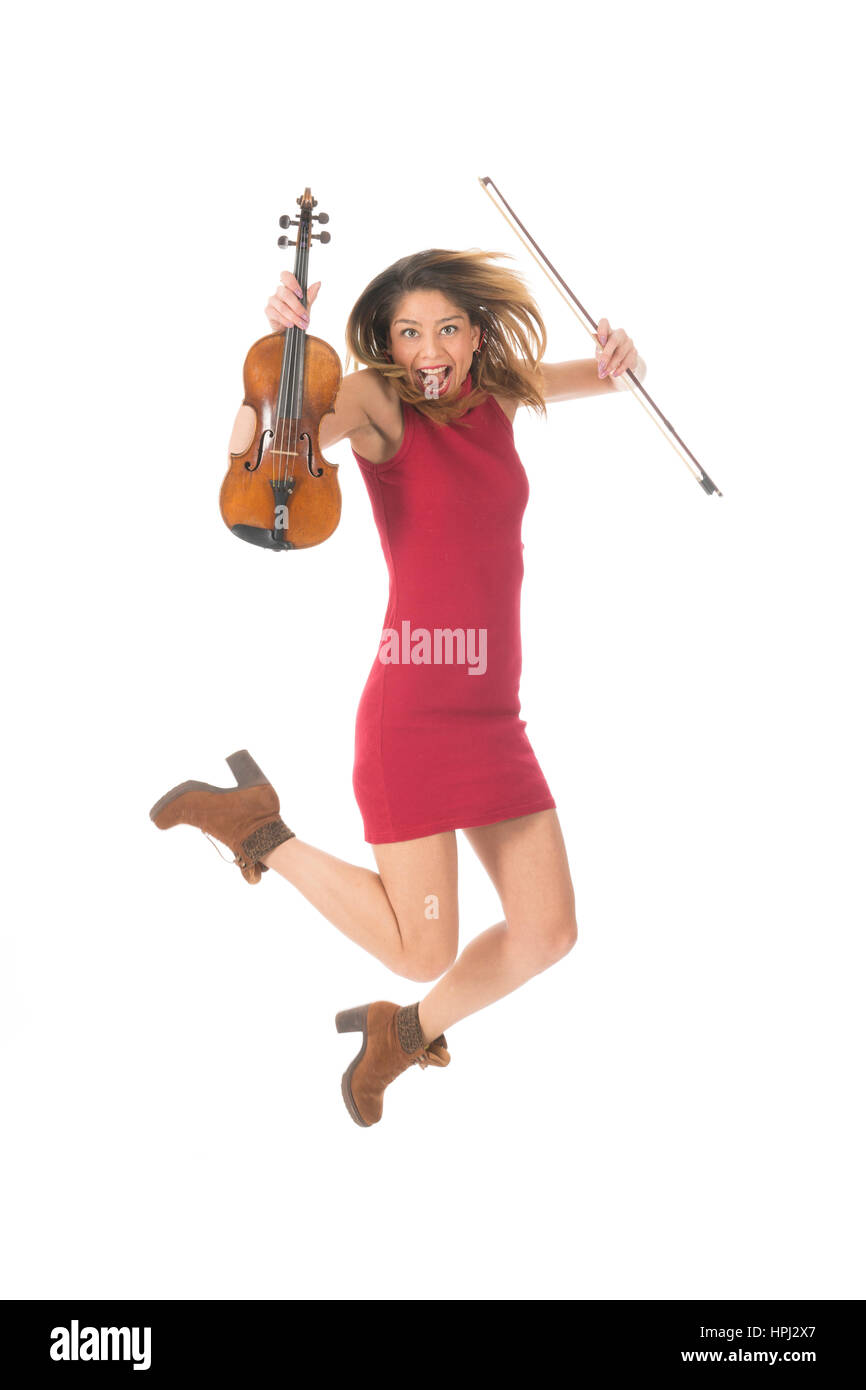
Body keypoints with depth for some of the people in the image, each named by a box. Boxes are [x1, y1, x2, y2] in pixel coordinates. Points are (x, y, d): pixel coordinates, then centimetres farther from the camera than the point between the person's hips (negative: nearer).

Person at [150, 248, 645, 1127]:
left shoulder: (496, 395, 10)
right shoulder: (377, 401, -7)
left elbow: (599, 378, 25)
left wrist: (617, 360, 2)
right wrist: (280, 351, -36)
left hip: (495, 718, 7)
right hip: (416, 711, -6)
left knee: (547, 934, 6)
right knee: (423, 952, -3)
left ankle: (405, 1032, 32)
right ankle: (254, 823, 14)